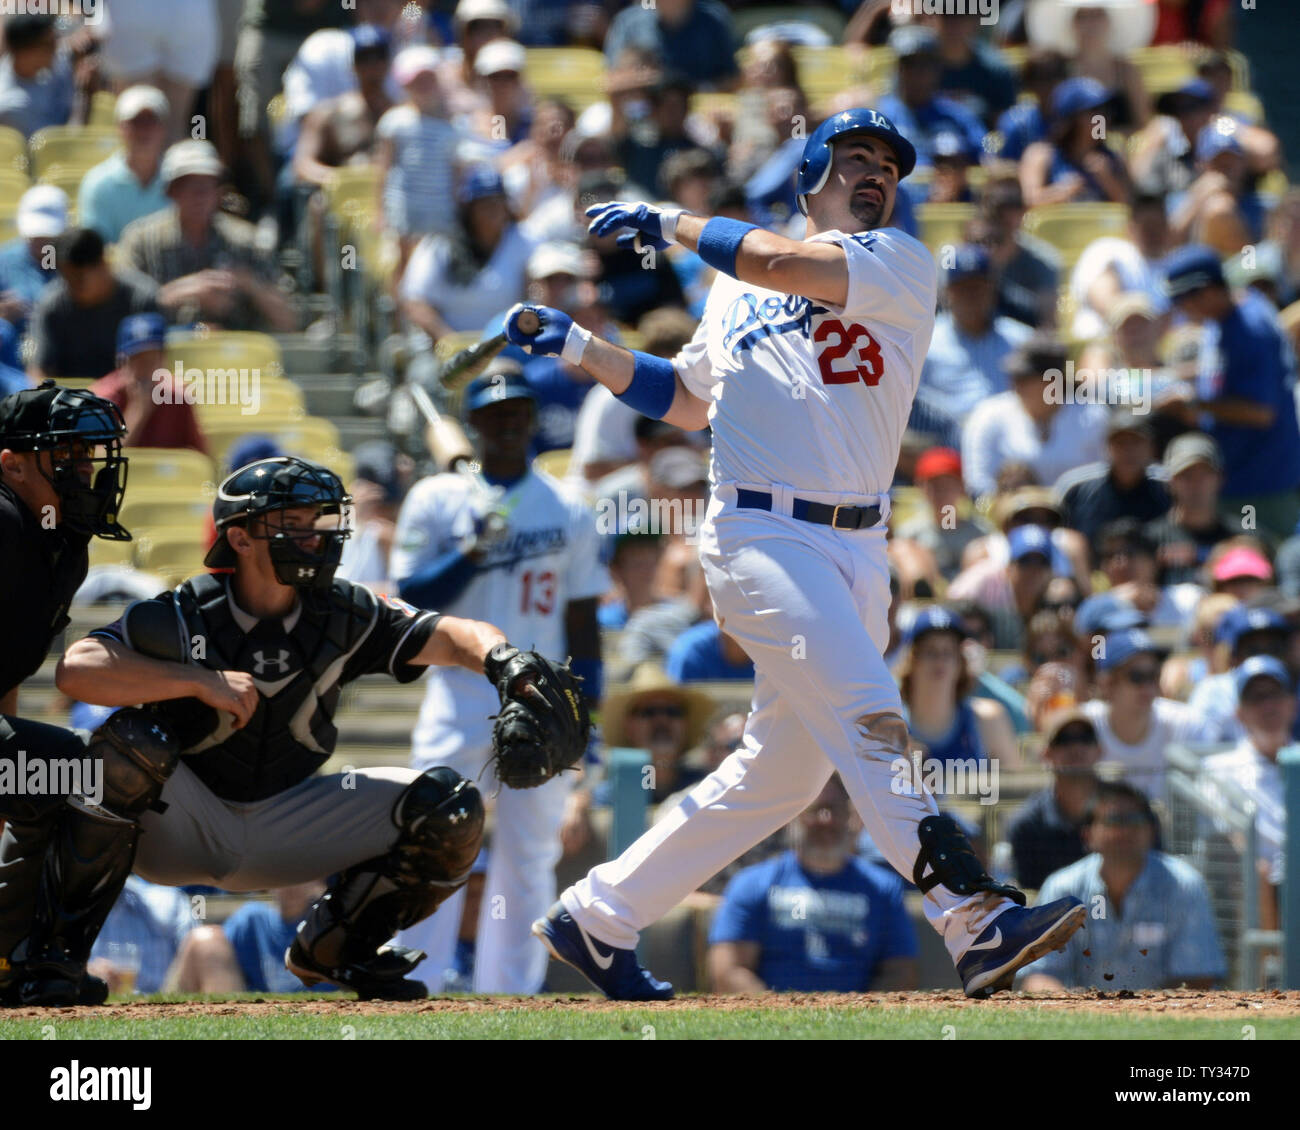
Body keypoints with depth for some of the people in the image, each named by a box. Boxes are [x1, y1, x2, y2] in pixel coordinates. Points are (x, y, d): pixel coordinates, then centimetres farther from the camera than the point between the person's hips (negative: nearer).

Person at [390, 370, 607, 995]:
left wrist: (585, 708, 3)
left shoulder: (568, 509, 10)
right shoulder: (435, 500, 5)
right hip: (459, 694, -2)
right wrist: (472, 553, -16)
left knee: (528, 860, 2)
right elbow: (410, 598, -2)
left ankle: (508, 1002, 8)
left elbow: (582, 618, 11)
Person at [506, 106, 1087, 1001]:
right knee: (869, 716, -22)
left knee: (780, 774, 8)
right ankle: (979, 923, -33)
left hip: (859, 549, 2)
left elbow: (787, 265, -12)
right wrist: (577, 346, 23)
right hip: (761, 534, -2)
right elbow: (687, 400, 29)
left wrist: (668, 223, -1)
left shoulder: (901, 265, 6)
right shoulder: (734, 287, 15)